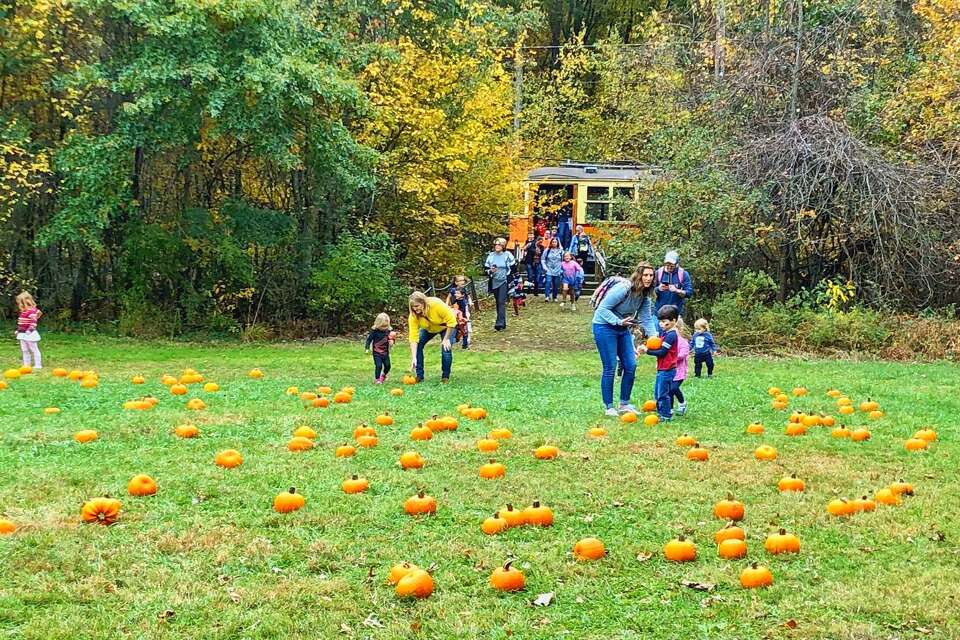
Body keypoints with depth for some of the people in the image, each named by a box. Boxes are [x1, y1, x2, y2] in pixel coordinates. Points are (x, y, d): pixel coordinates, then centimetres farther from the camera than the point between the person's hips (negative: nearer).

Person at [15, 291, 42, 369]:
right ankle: (26, 364, 22)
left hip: (30, 334, -9)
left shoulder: (32, 311, -19)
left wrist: (30, 330, -32)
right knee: (24, 350, 14)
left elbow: (33, 322, -27)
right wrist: (18, 330, 25)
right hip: (22, 334, 9)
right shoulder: (22, 312, 10)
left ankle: (38, 365, 4)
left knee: (34, 349, -1)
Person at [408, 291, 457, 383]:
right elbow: (413, 337, -30)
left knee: (446, 348, -22)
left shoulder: (437, 304, -39)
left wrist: (446, 339, -26)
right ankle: (419, 376, -2)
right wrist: (414, 358, -36)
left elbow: (451, 321, -29)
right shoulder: (413, 316, -29)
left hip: (446, 326, -4)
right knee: (417, 345, -13)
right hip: (429, 329, 4)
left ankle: (445, 377, -4)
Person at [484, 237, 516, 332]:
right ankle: (503, 323, 18)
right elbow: (486, 268, 10)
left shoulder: (507, 255, -4)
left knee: (501, 302, -14)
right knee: (498, 302, 9)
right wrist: (490, 271, -12)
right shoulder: (490, 256, 6)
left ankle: (500, 323, -20)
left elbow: (513, 266, 2)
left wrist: (509, 276, -4)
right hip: (494, 282, 5)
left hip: (504, 282, -5)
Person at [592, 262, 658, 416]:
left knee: (631, 366, 5)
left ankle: (624, 404, 18)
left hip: (622, 329, 8)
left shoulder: (645, 295, 0)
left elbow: (647, 318, 0)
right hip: (605, 327, -8)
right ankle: (609, 407, 4)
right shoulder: (623, 289, -25)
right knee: (610, 368, -6)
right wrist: (619, 321, -30)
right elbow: (602, 309, -23)